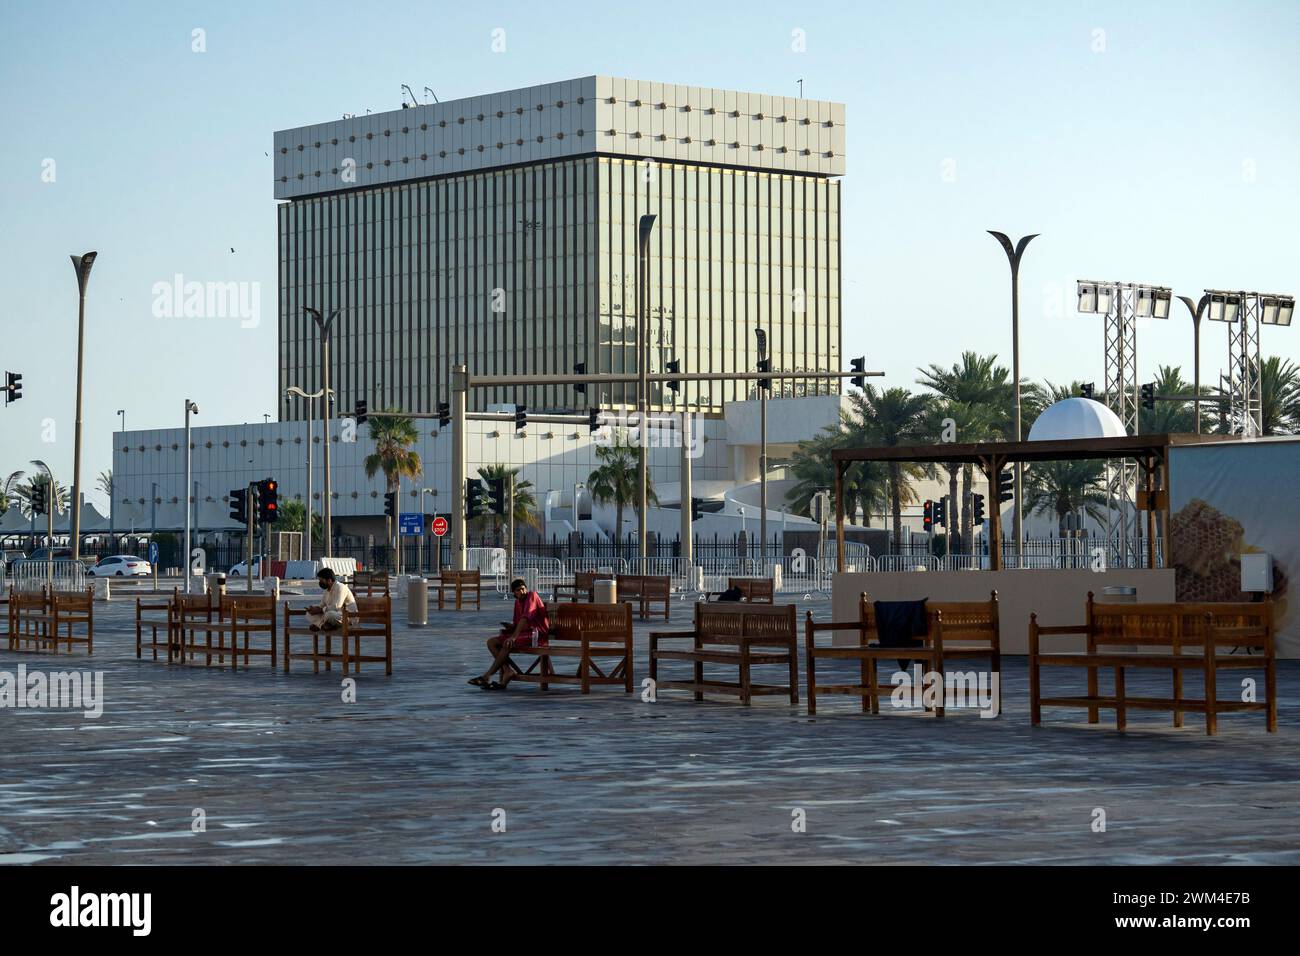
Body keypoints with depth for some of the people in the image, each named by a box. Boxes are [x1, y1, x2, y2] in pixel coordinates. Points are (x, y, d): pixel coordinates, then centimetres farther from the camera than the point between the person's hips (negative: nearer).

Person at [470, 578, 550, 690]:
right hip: (525, 633, 9)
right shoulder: (517, 602, 15)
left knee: (508, 644, -31)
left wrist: (514, 636, -33)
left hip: (536, 635, -9)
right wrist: (510, 626, -5)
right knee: (491, 642, -3)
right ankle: (507, 671, -19)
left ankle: (487, 676, -26)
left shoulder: (532, 596, -10)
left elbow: (526, 617, -23)